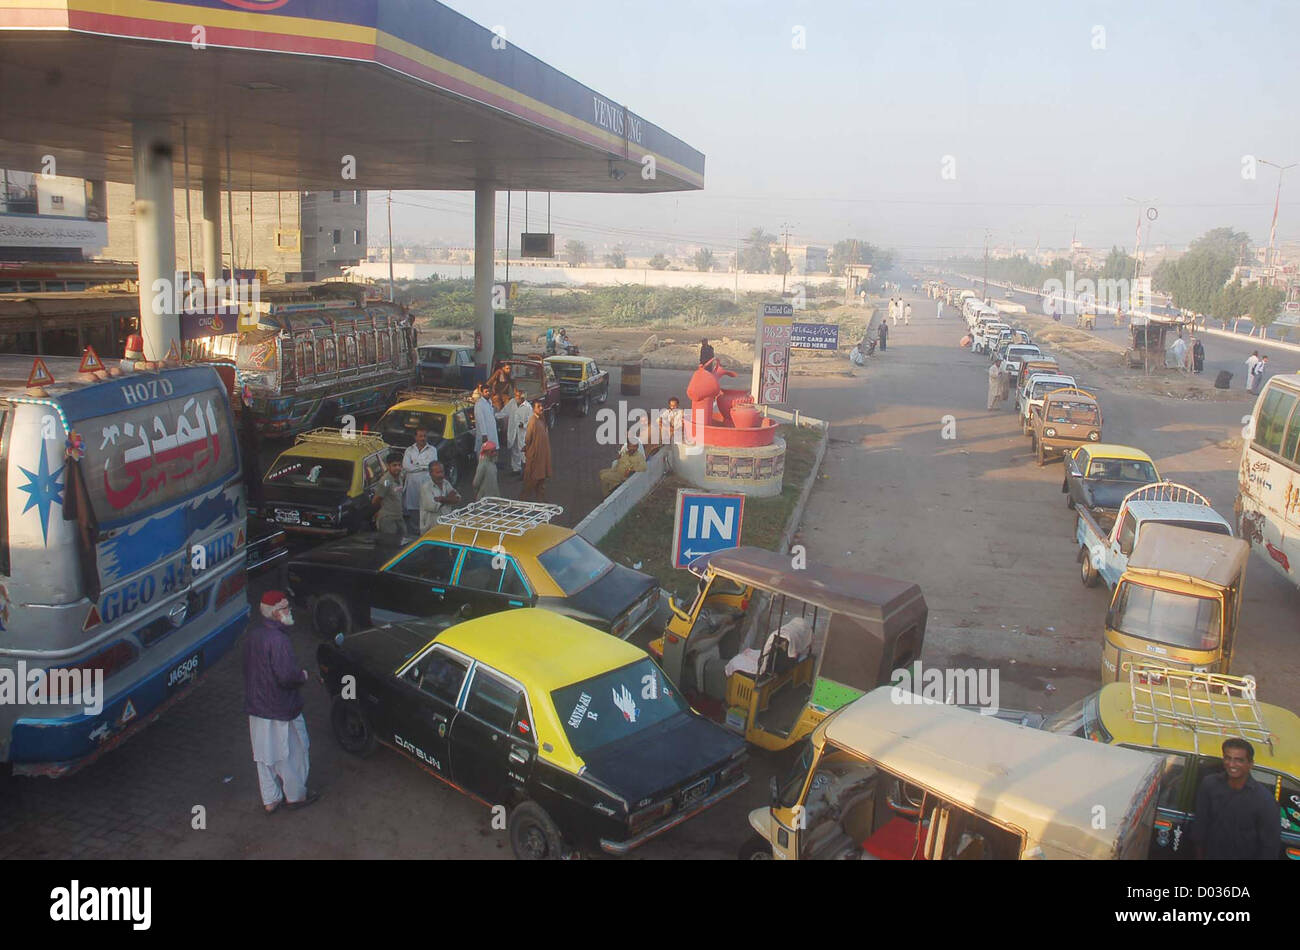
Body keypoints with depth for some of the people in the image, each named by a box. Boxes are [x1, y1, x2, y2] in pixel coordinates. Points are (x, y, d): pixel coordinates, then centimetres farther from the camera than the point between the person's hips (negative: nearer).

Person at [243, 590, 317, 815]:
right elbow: (287, 676, -30)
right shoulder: (277, 639, -27)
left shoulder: (253, 631, 1)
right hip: (280, 710, -8)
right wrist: (303, 675, -9)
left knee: (265, 755, 18)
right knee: (291, 753, 12)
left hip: (256, 705, 8)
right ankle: (295, 796, 28)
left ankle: (270, 800, 31)